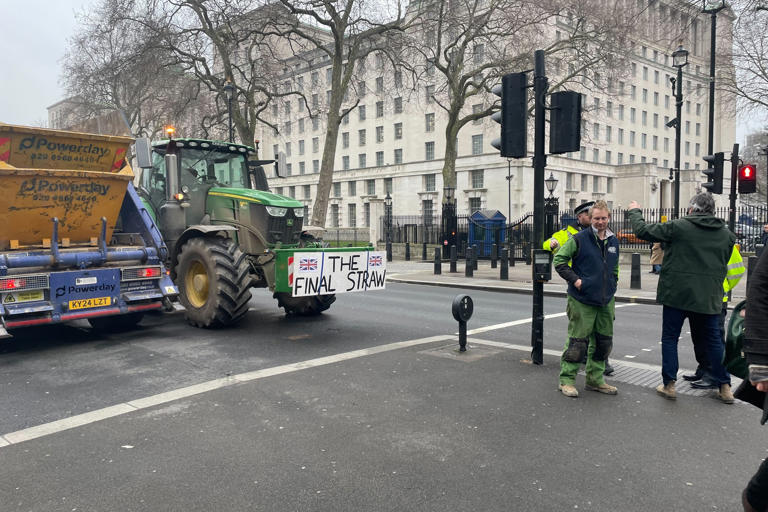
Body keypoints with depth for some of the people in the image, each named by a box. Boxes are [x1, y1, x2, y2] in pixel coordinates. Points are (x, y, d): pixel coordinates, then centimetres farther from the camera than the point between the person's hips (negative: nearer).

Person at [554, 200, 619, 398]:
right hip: (582, 300, -7)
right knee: (577, 342, -4)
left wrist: (612, 285, 15)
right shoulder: (579, 239, -8)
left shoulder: (613, 242, 12)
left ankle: (595, 379, 26)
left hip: (606, 301, 7)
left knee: (603, 342, 12)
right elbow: (559, 260, -7)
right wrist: (574, 280, -14)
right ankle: (566, 380, 8)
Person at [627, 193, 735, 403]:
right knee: (713, 340, 15)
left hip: (677, 294, -4)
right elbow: (724, 264, 17)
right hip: (709, 297, 4)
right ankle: (724, 387, 20)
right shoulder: (727, 234, 5)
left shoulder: (678, 227, -10)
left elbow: (643, 230, -4)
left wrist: (634, 211, 13)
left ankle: (669, 384, 10)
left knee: (670, 338, 8)